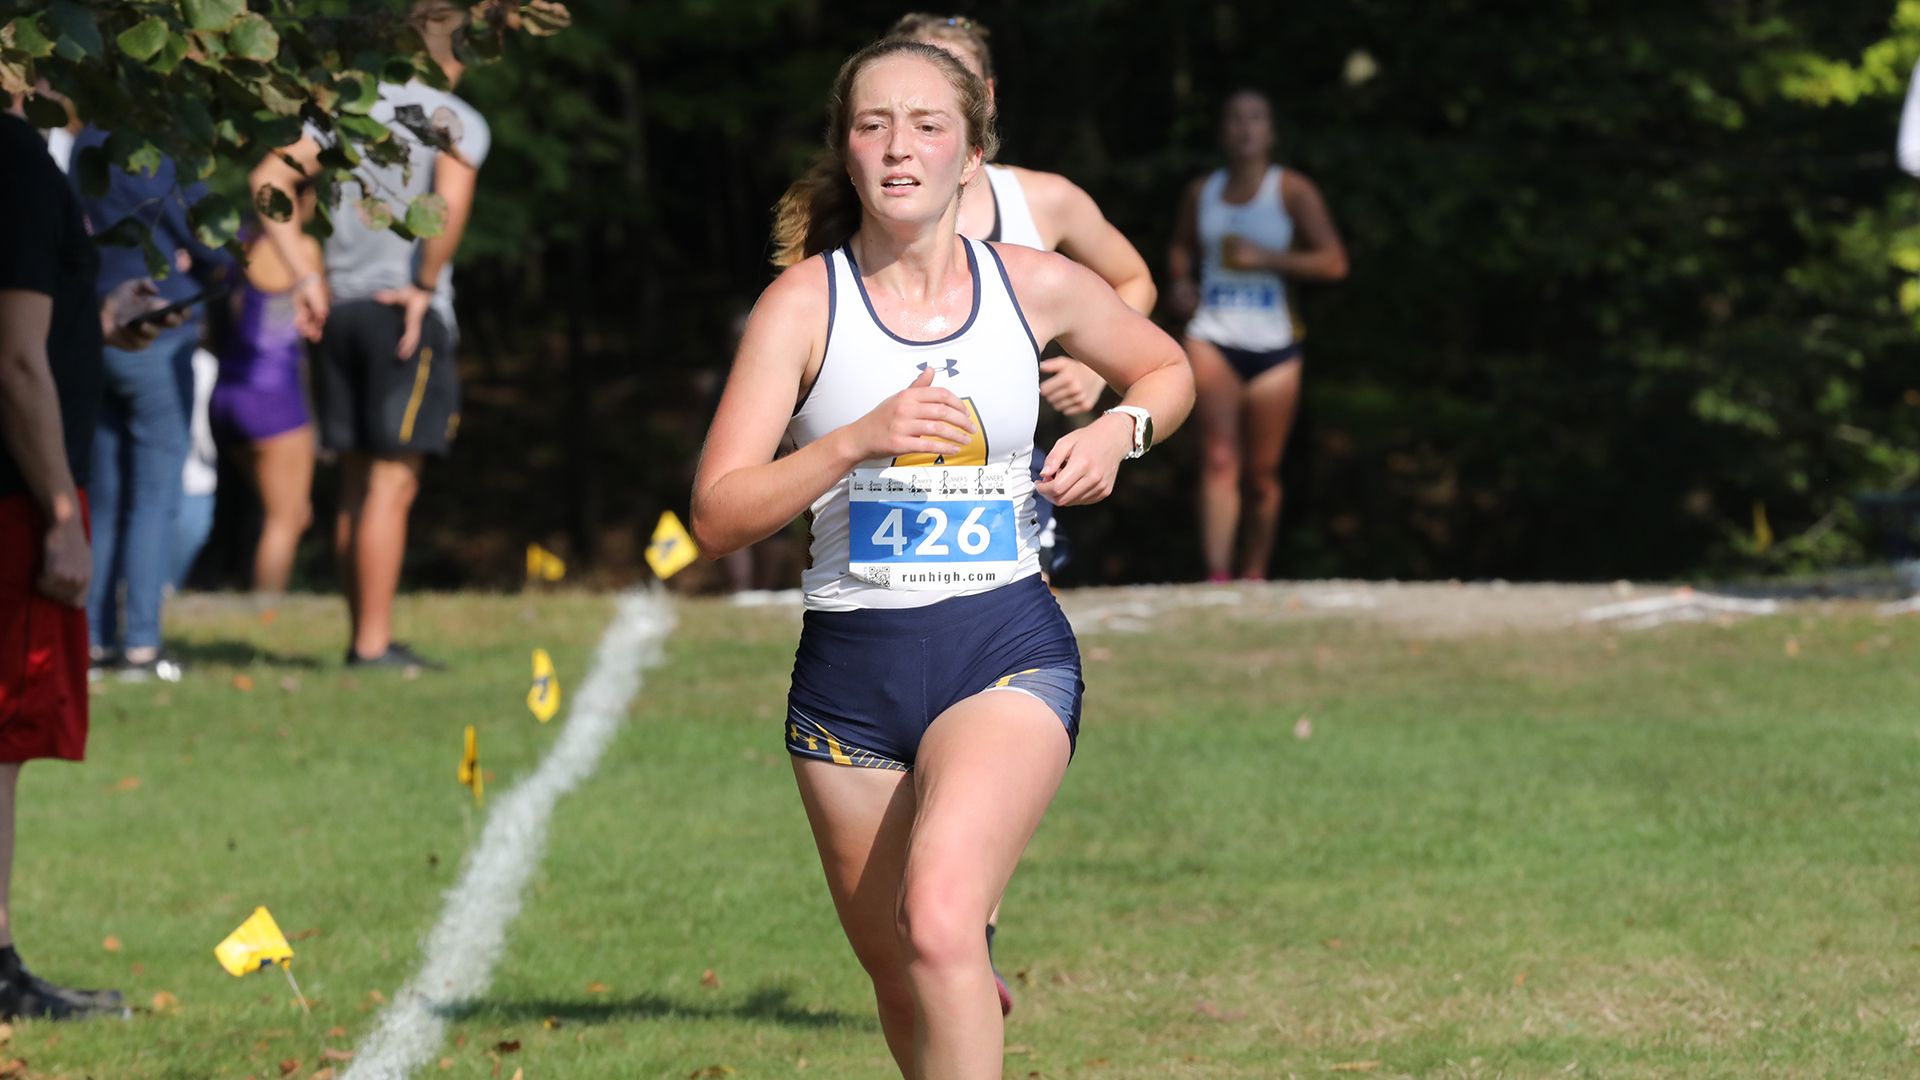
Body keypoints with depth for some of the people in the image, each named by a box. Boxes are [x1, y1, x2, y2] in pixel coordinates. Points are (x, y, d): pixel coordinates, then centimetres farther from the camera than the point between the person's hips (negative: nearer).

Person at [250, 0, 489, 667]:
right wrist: (425, 287, -9)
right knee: (392, 486, -5)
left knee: (357, 484, 12)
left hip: (339, 308, 6)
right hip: (409, 313, -6)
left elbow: (269, 178, 5)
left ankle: (361, 636, 16)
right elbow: (450, 207, -21)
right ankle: (374, 644, -7)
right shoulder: (459, 122, -3)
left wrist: (305, 277, 4)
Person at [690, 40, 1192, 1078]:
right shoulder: (804, 302, -4)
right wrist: (856, 440, -23)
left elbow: (1167, 369, 22)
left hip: (1008, 653, -1)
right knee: (901, 985, 11)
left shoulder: (1037, 286, 1)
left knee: (939, 925, -27)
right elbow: (717, 515, -10)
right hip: (850, 670, 2)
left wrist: (1118, 429, 0)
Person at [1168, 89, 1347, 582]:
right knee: (1219, 458, -17)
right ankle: (1217, 575, -25)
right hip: (1213, 338, 1)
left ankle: (1254, 571, 25)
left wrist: (1266, 258, -14)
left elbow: (1333, 262, -5)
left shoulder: (1292, 191, 0)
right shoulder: (1201, 192, 10)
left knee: (1262, 474, 6)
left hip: (1273, 347, -1)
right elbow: (1181, 246, 29)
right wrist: (1181, 280, 8)